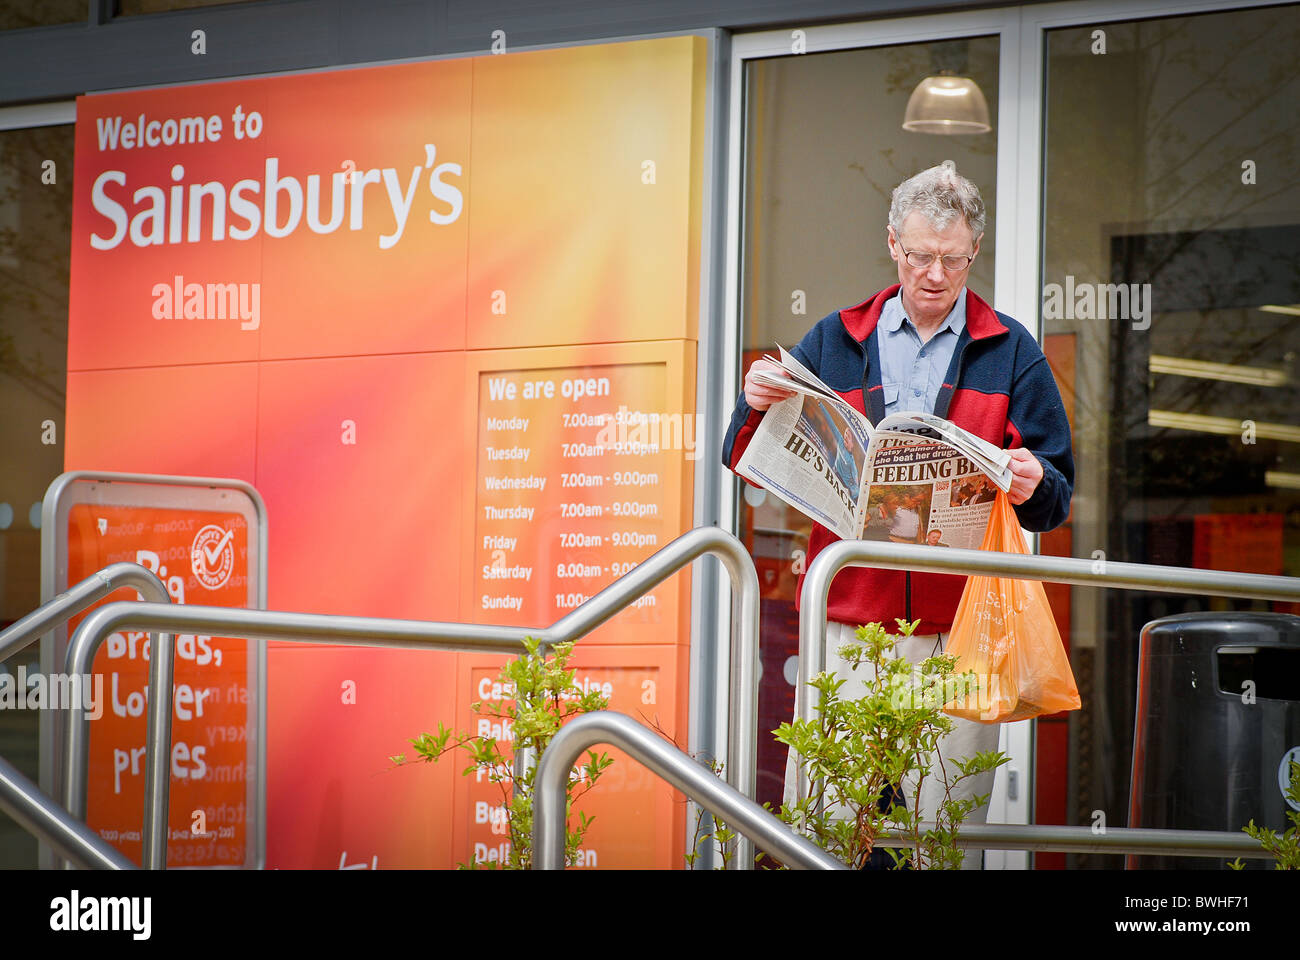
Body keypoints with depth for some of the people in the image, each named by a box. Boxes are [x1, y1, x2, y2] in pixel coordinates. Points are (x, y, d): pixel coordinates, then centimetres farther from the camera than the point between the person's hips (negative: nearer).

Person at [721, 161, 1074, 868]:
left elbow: (1057, 495, 8)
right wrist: (757, 407, -10)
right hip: (850, 624, 1)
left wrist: (1032, 488, -16)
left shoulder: (1010, 354, 9)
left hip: (960, 632, -1)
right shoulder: (835, 342, 12)